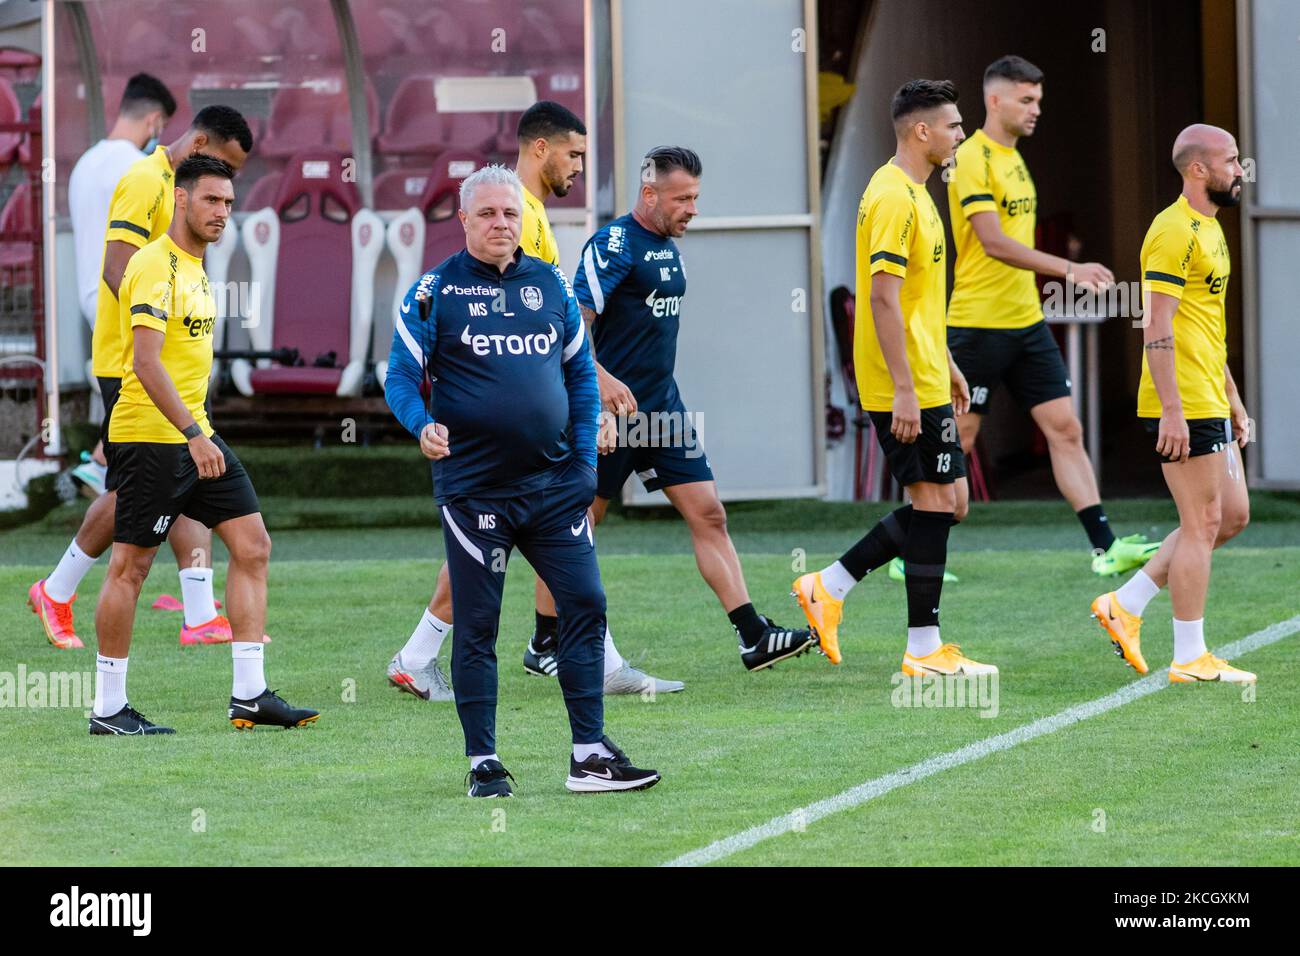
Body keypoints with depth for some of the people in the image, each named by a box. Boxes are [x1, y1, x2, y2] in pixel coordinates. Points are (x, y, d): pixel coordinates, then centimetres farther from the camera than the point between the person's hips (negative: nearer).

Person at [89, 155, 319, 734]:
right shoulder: (156, 266, -15)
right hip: (151, 438, -10)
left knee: (252, 545, 3)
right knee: (131, 565, -2)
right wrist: (192, 436, -27)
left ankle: (249, 696, 5)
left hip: (194, 435, 10)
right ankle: (108, 708, 5)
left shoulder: (194, 265, 15)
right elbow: (146, 361, -23)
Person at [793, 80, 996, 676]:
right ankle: (925, 650, 1)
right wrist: (904, 388, -24)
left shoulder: (912, 194, 16)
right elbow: (883, 298, -22)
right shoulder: (895, 198, -17)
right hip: (907, 387, -10)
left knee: (944, 502, 12)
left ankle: (830, 588, 16)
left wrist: (946, 367, 26)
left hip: (923, 380, 10)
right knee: (935, 502, -5)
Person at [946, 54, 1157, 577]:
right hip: (979, 324, -8)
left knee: (1066, 429, 2)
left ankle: (1105, 547, 0)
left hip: (1026, 321, 8)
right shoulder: (972, 159, -14)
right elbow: (994, 243, -23)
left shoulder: (1013, 157, 14)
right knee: (956, 441, -2)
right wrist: (1069, 269, -26)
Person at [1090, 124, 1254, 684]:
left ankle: (1127, 605, 17)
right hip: (1182, 408, -10)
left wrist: (1234, 404, 23)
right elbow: (1157, 327, -19)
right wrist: (1172, 410, -23)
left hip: (1211, 405, 10)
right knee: (1203, 522, -6)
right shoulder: (1175, 232, -14)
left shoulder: (1208, 230, 18)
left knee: (1232, 516, 12)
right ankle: (1189, 659, 1)